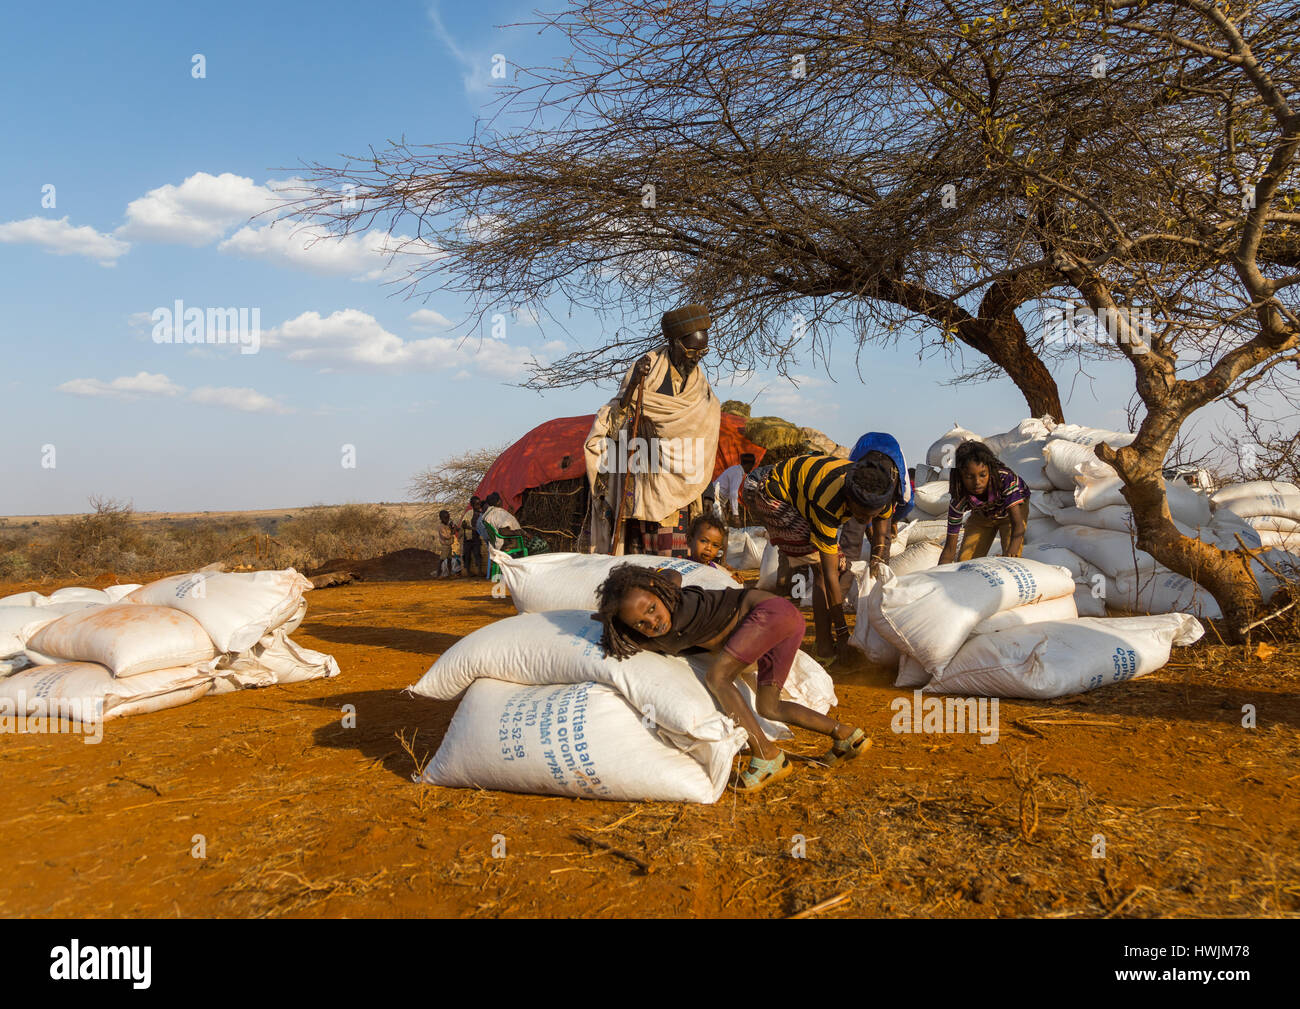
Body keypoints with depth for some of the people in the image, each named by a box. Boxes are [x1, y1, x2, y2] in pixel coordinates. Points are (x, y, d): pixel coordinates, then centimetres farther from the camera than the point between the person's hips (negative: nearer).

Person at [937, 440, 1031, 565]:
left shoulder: (1005, 479, -41)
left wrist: (1010, 555, -65)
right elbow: (949, 548, -29)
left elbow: (1018, 524, -47)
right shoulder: (958, 500, -34)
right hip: (982, 516, 2)